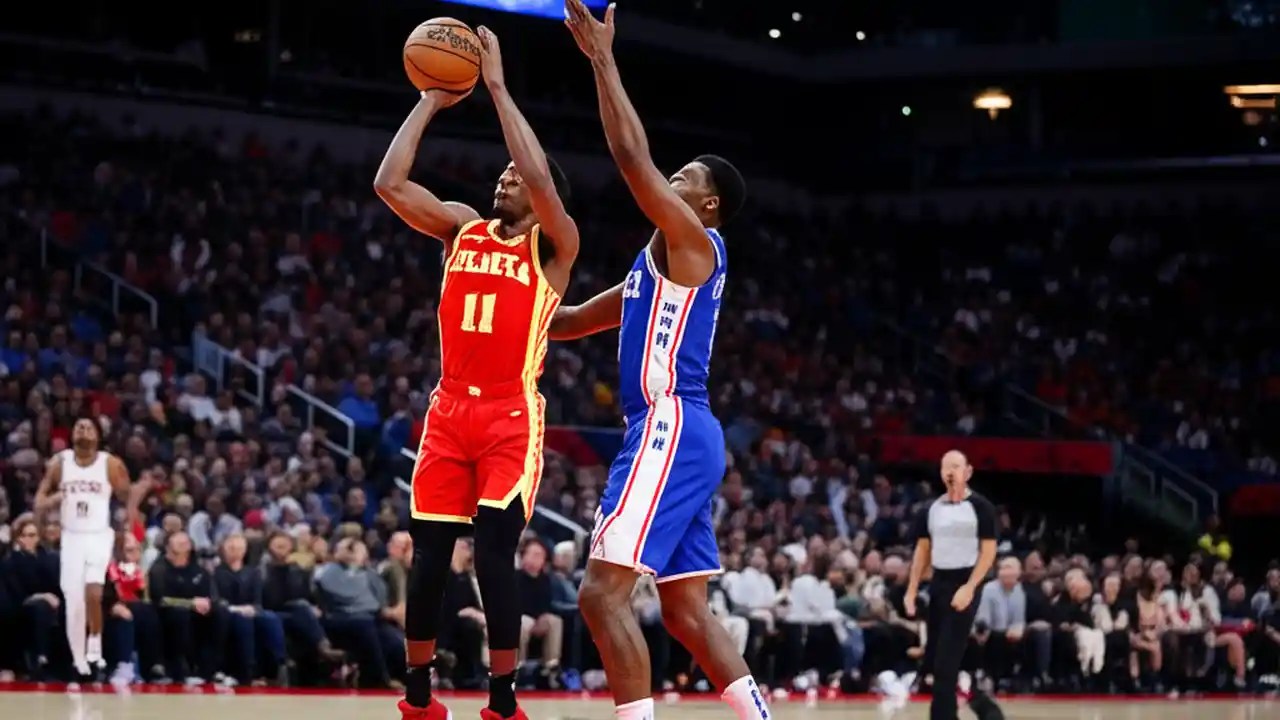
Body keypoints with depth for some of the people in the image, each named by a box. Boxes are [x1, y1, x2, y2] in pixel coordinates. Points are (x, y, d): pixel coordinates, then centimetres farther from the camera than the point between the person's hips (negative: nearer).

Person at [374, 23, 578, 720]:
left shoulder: (554, 245, 1)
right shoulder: (462, 228, 14)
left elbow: (542, 179, -18)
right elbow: (389, 183, 2)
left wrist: (497, 88, -14)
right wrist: (429, 104, 3)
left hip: (510, 416, -4)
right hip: (449, 409, 4)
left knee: (493, 557, -13)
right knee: (428, 556, 4)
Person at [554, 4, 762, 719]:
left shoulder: (692, 242, -4)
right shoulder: (664, 262, 23)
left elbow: (633, 156, -15)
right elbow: (568, 320, 32)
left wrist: (603, 59, -12)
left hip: (671, 431, -10)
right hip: (676, 435, 10)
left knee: (603, 591, -15)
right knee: (688, 611, 11)